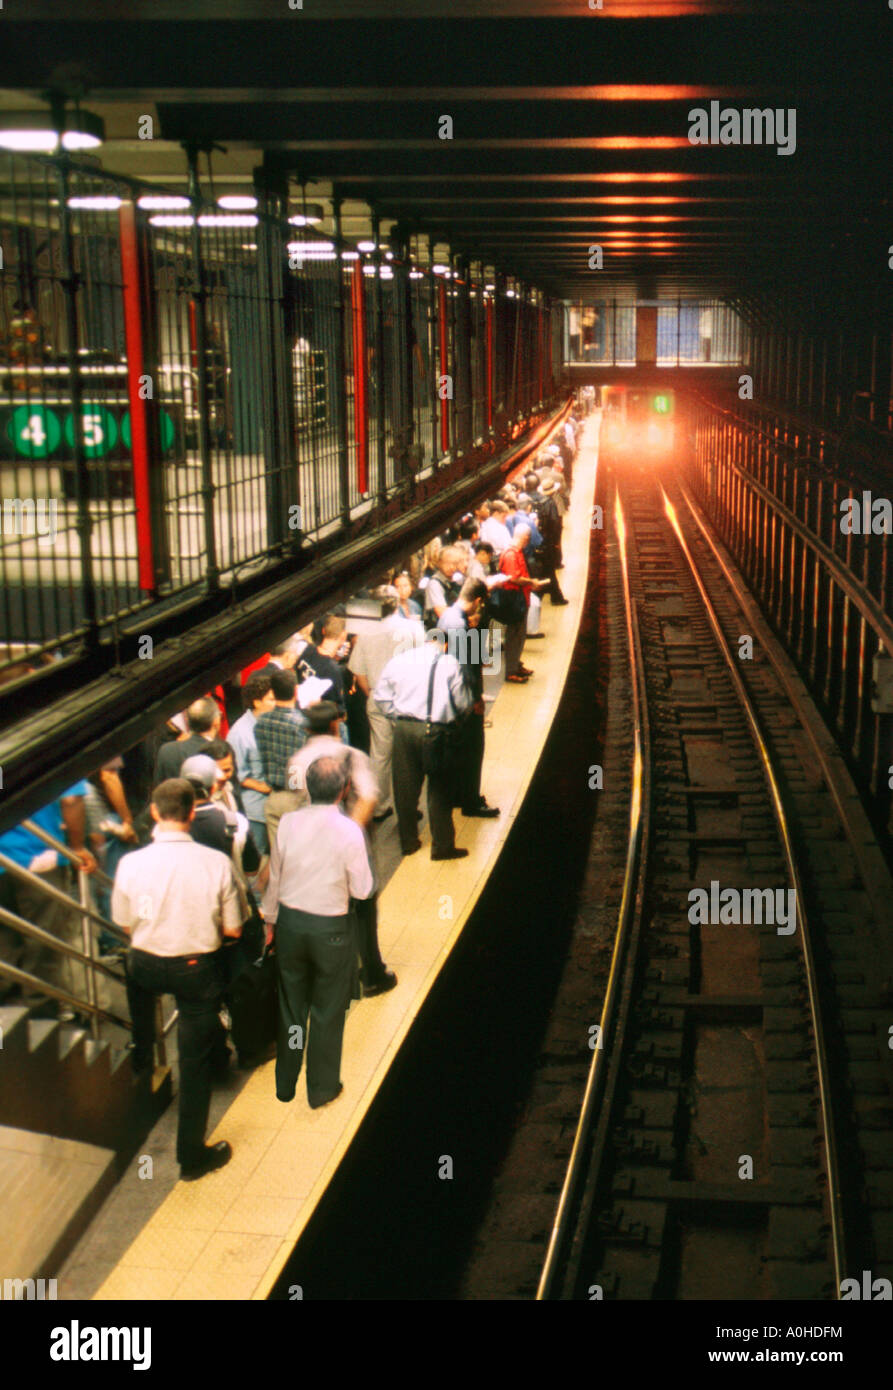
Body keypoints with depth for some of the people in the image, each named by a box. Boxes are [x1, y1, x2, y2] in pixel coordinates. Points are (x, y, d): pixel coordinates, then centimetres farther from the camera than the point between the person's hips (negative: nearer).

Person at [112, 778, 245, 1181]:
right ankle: (192, 1155, 22)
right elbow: (233, 929, -9)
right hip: (197, 969, -2)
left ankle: (140, 1060, 57)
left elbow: (125, 925, -1)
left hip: (145, 966, 2)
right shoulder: (217, 863, -19)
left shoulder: (131, 863, -16)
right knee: (194, 1062, 11)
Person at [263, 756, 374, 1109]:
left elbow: (274, 878, 2)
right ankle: (321, 1088, 24)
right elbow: (362, 889, -12)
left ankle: (285, 1084, 32)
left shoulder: (287, 823, -8)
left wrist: (270, 921, 15)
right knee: (328, 1010, 13)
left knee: (291, 1005, 18)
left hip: (290, 921, 3)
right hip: (331, 928, -3)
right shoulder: (349, 830, -19)